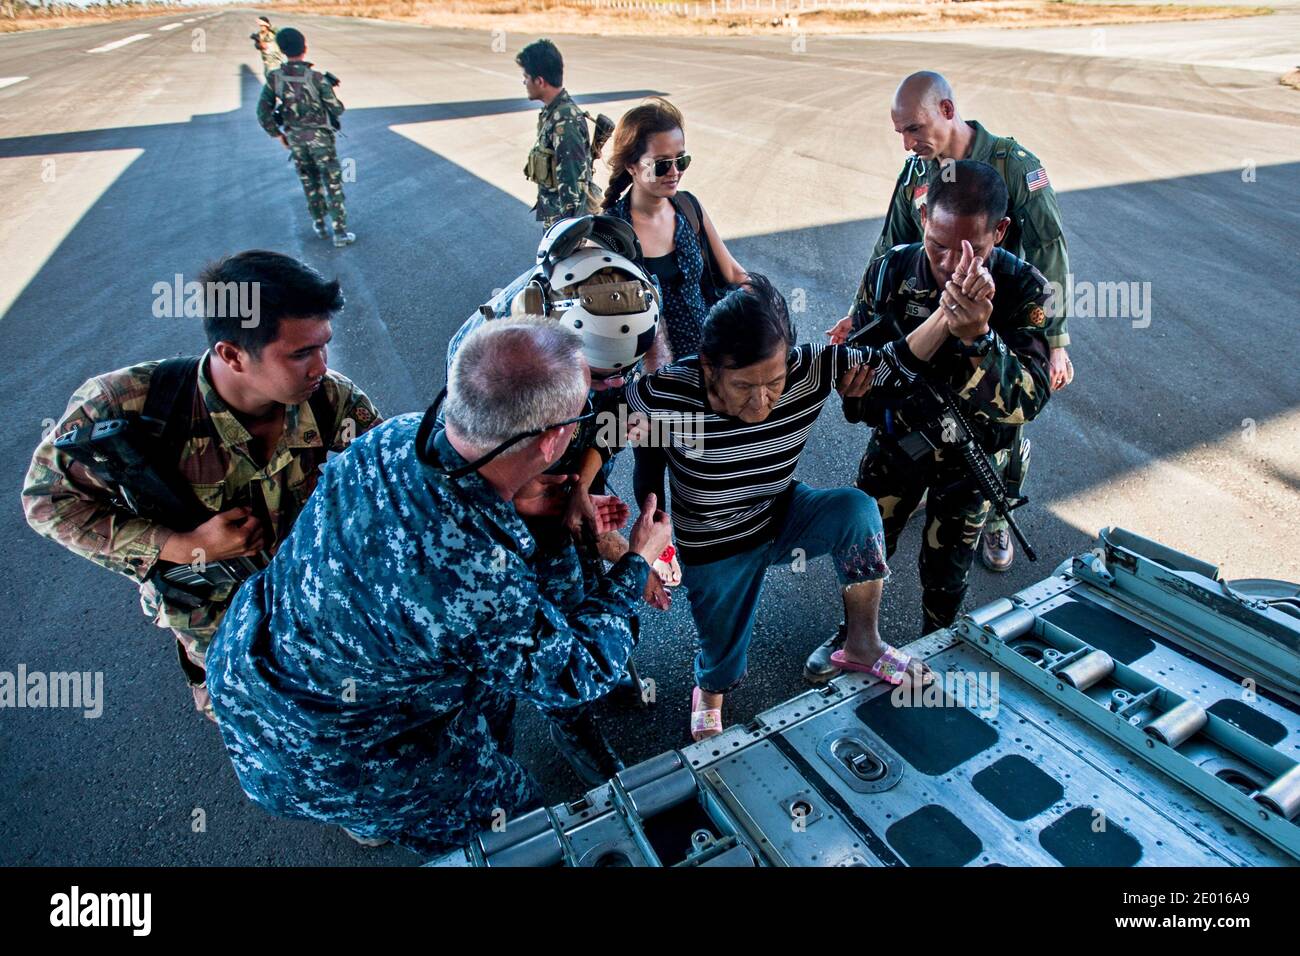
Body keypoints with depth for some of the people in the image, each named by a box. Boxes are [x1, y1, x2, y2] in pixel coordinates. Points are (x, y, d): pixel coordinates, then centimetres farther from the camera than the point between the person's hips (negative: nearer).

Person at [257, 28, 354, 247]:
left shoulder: (275, 78, -6)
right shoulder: (316, 78, -18)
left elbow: (263, 112, -2)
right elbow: (337, 109, -11)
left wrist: (278, 134, 12)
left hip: (295, 138, 4)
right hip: (320, 137, -4)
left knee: (310, 183, 19)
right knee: (333, 184, 2)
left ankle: (319, 225, 28)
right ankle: (340, 232, -1)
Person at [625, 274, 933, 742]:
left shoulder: (812, 369, -25)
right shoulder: (667, 394, -32)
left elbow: (897, 359, -21)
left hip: (783, 515, 2)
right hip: (714, 549, -1)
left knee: (857, 509, -29)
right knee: (723, 661, 15)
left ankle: (863, 645, -4)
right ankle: (709, 691, 57)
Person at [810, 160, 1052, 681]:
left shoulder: (1024, 289, -23)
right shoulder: (890, 272, -21)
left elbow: (1028, 400, -32)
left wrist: (976, 334, -49)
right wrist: (938, 323, -41)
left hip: (970, 458, -1)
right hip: (895, 439, 1)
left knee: (945, 572, 17)